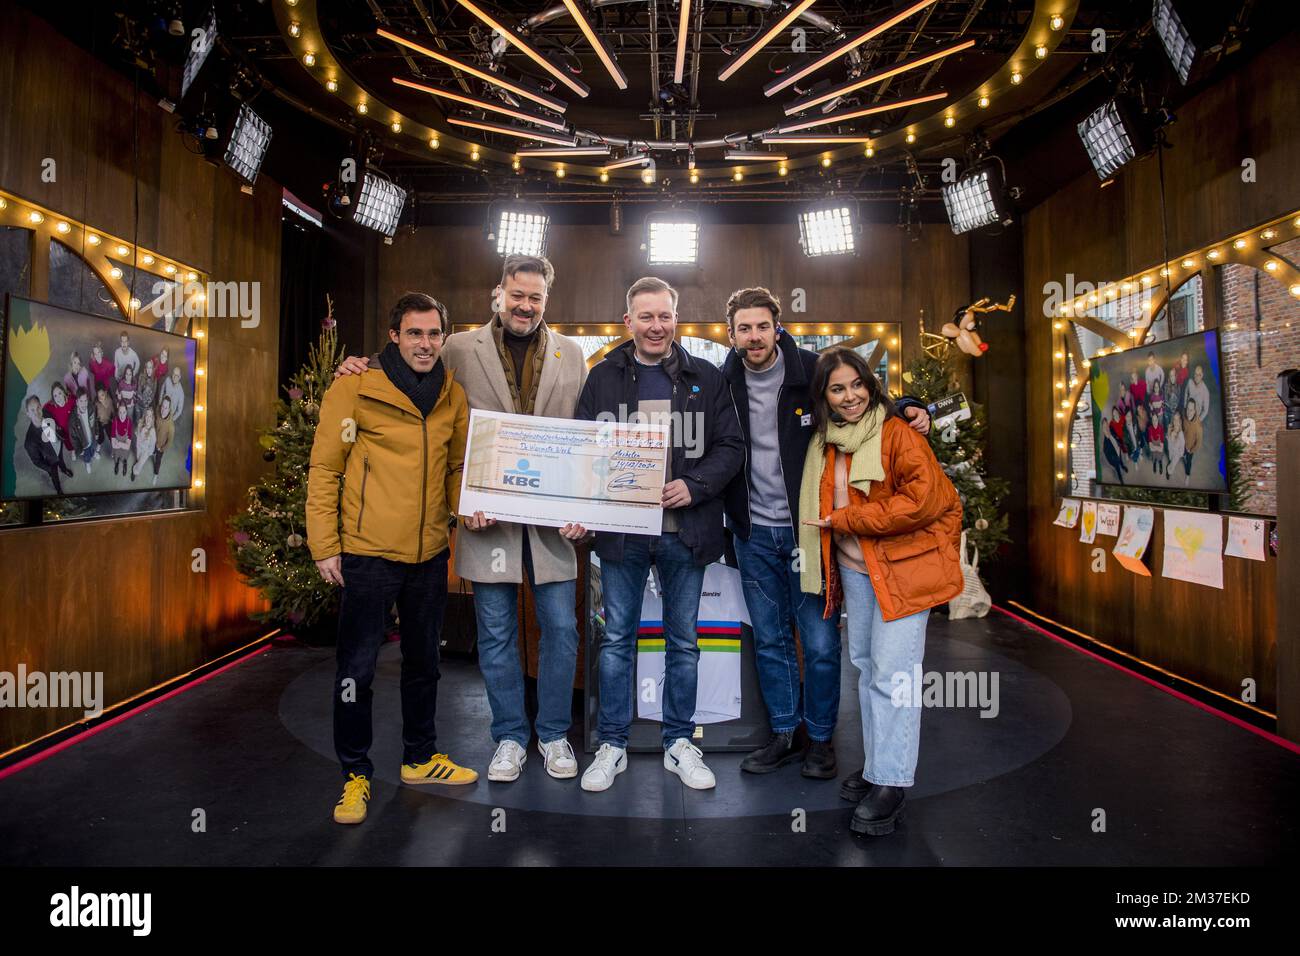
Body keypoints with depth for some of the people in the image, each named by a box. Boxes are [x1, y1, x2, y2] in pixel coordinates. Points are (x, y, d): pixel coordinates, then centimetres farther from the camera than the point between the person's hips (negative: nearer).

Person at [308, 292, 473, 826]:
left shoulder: (453, 395, 5)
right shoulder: (355, 387, -9)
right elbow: (324, 467, -7)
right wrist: (325, 546, -10)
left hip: (429, 552, 5)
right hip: (368, 552, -5)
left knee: (423, 661, 18)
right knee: (357, 667, 5)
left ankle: (420, 758, 36)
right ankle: (355, 774, 23)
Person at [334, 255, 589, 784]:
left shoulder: (571, 354, 8)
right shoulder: (460, 349, 2)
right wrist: (366, 366, -8)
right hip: (488, 515, -1)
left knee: (560, 627, 6)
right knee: (496, 632, 8)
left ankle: (555, 734, 26)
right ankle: (510, 736, 27)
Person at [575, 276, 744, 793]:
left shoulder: (706, 378, 4)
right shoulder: (603, 377, 5)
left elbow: (730, 446, 2)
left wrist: (694, 485, -15)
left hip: (685, 531, 0)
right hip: (621, 530, 0)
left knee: (683, 641, 11)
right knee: (617, 638, 9)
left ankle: (680, 744, 27)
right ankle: (612, 745, 23)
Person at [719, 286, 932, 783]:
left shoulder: (813, 371, -6)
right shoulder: (723, 384, 1)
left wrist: (912, 409, -12)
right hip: (754, 533, 3)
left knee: (820, 642, 4)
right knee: (770, 640, 13)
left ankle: (820, 738, 23)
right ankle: (786, 733, 29)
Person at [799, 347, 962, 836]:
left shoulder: (898, 434, -11)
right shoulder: (826, 443, 10)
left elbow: (924, 499, -21)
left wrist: (844, 519, -18)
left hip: (902, 566, -7)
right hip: (852, 569, 7)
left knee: (891, 673, -8)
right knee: (865, 665, 13)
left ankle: (891, 784, 3)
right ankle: (877, 768, 26)